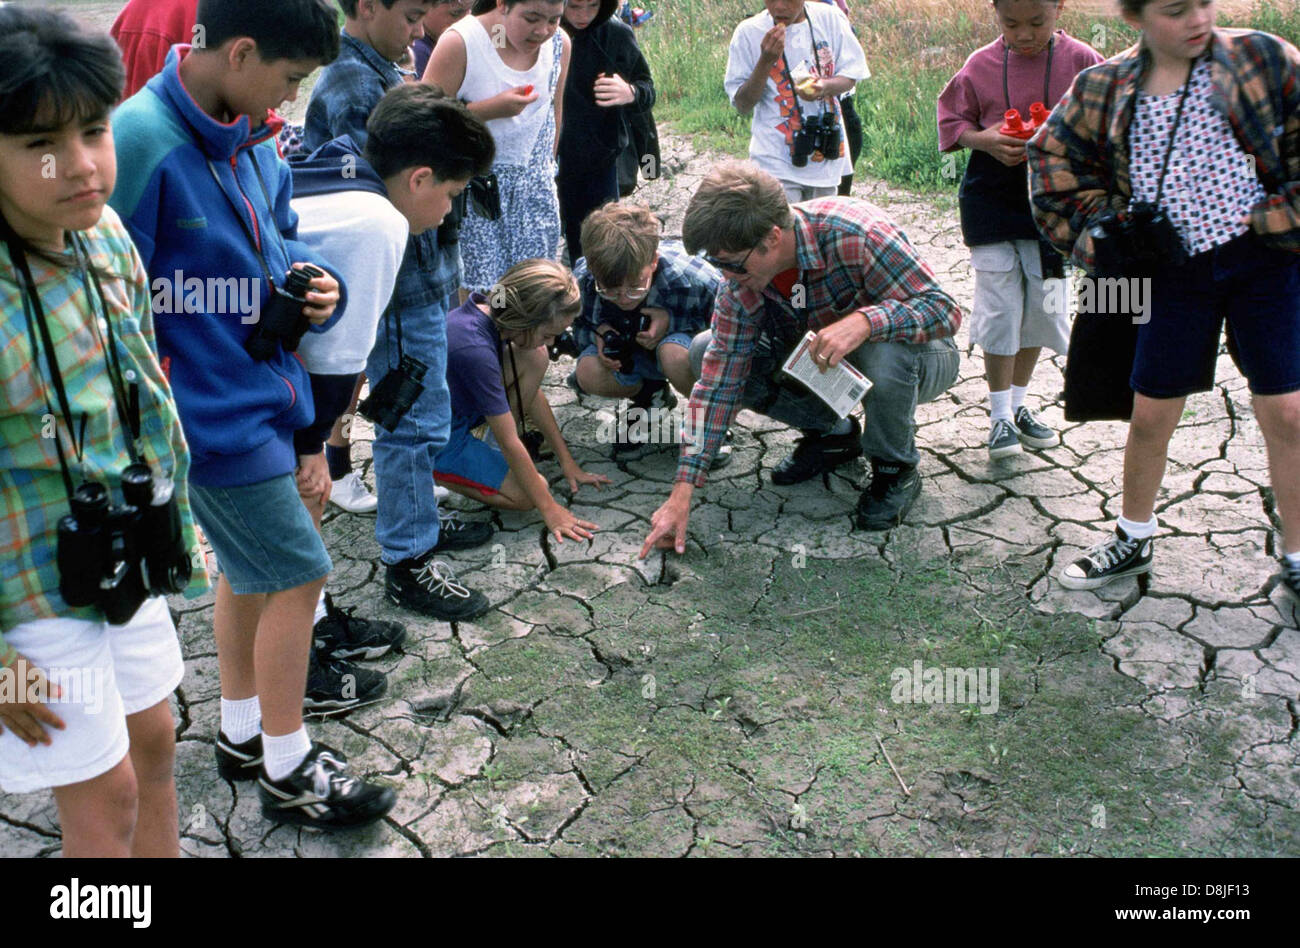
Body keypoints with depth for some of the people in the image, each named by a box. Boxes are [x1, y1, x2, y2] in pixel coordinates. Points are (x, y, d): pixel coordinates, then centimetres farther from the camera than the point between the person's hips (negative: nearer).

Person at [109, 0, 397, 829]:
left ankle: (242, 733, 39)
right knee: (297, 574, -2)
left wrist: (316, 287, -3)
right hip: (211, 410, -9)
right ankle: (288, 769, 17)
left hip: (263, 385, 9)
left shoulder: (250, 139, 5)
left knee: (251, 567, 20)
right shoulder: (142, 139, -21)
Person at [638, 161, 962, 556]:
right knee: (706, 351, -11)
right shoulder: (741, 281, -17)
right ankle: (831, 433, 6)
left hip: (920, 358, -5)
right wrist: (682, 492, -23)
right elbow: (719, 381, -18)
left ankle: (897, 469, -9)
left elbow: (945, 310, -30)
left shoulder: (854, 234, -34)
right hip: (818, 362, 5)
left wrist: (864, 321, -50)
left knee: (884, 354, -42)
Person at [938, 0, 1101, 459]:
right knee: (1000, 309, -2)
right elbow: (952, 121, 5)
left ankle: (1018, 404, 27)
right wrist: (985, 139, -14)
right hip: (992, 203, -1)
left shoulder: (1081, 62, -4)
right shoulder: (981, 65, -3)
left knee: (1041, 308, 10)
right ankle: (1000, 415, 9)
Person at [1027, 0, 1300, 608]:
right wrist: (1104, 232, 4)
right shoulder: (1103, 92, 2)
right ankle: (1133, 540, 31)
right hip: (1176, 270, 2)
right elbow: (1055, 160, 12)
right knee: (1150, 414, 8)